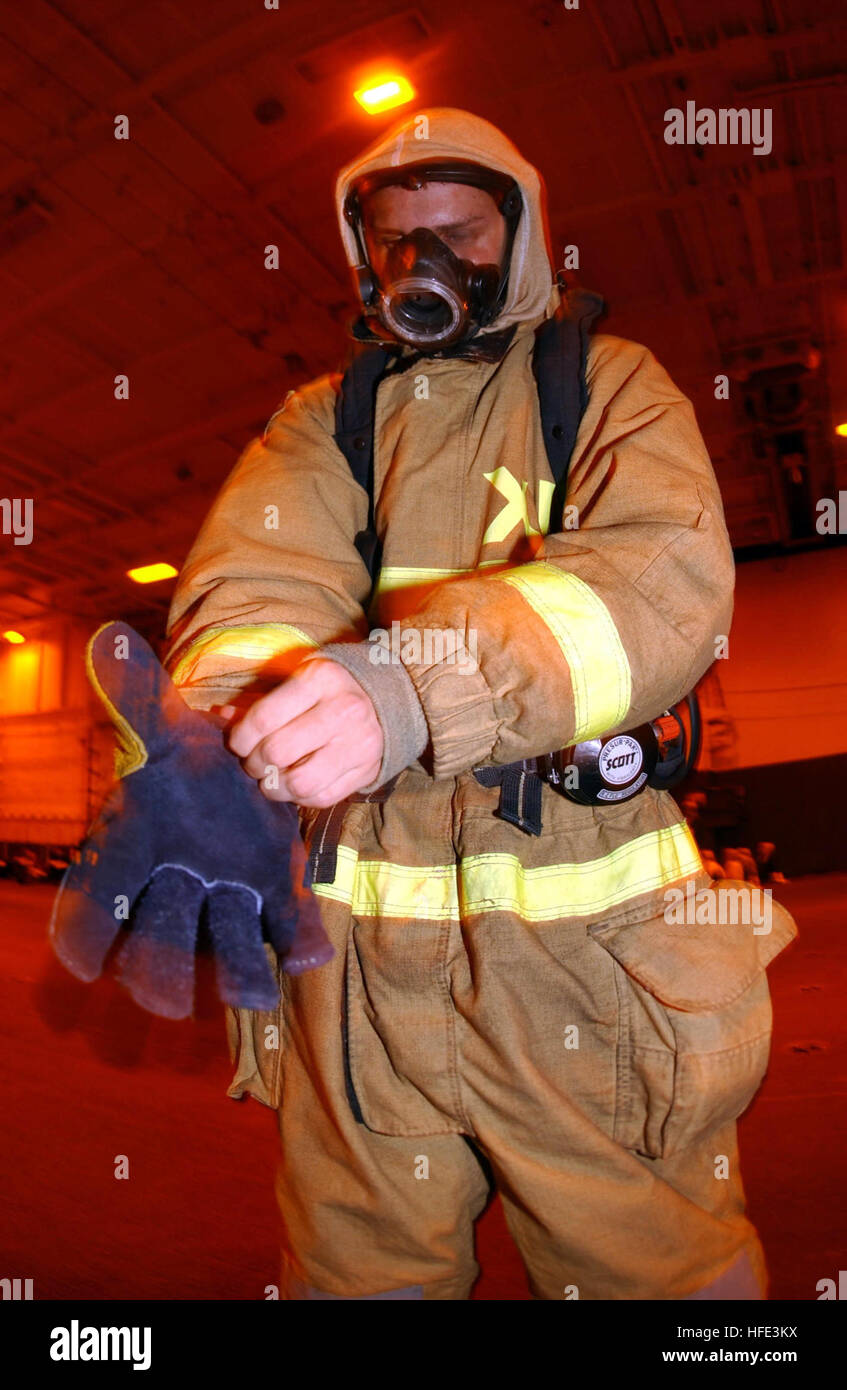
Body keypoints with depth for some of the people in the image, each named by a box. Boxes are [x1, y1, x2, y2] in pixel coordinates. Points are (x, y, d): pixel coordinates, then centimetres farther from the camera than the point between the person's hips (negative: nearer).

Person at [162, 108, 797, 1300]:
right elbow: (252, 585, -6)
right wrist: (219, 734, -31)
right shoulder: (320, 420, 12)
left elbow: (666, 577, -15)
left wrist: (413, 688, -32)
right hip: (359, 946, 3)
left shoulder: (610, 386, 6)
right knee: (359, 1269, 20)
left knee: (658, 1267, 13)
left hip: (584, 942, -1)